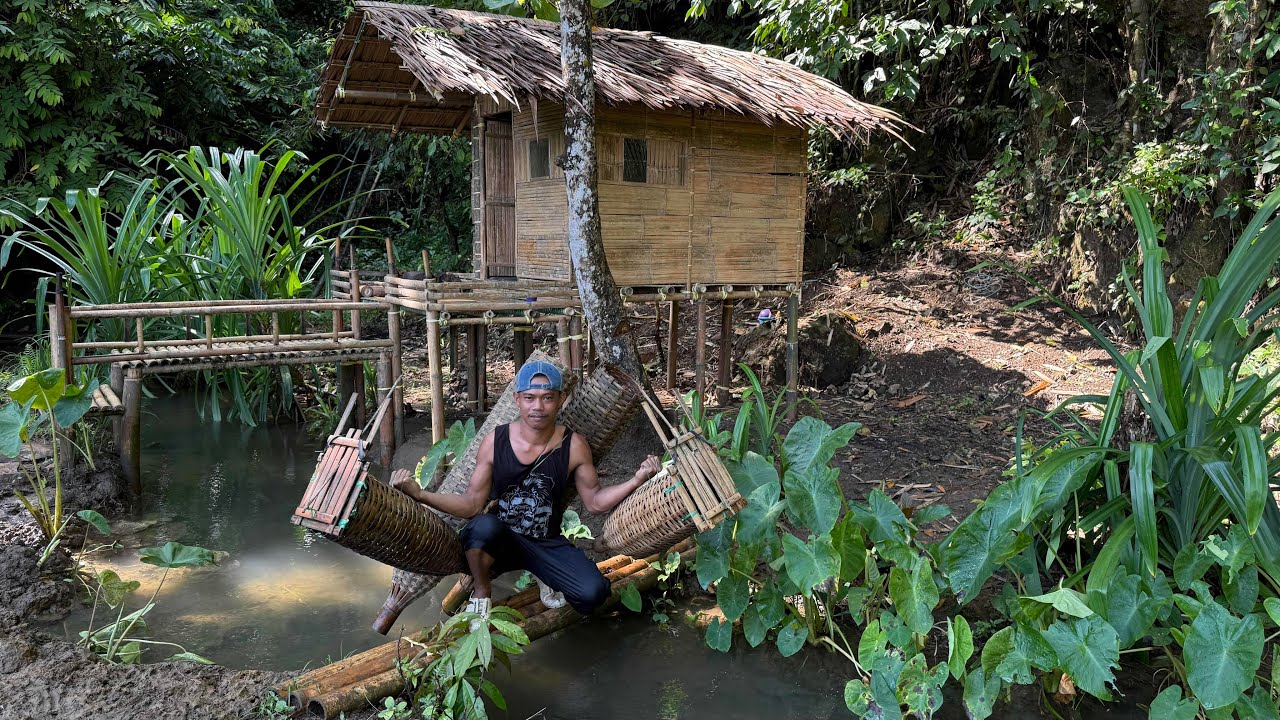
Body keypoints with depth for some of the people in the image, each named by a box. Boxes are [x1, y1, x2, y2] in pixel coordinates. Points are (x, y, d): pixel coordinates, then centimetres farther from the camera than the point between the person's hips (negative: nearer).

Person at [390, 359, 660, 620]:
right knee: (484, 525, -38)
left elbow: (595, 501, 0)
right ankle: (481, 592, -5)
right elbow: (473, 504, -7)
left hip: (546, 544, 1)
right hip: (498, 541, -1)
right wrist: (420, 494, -21)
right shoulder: (495, 441, -11)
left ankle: (544, 576, 12)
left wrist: (637, 480, -16)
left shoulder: (574, 446, -9)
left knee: (593, 593, -24)